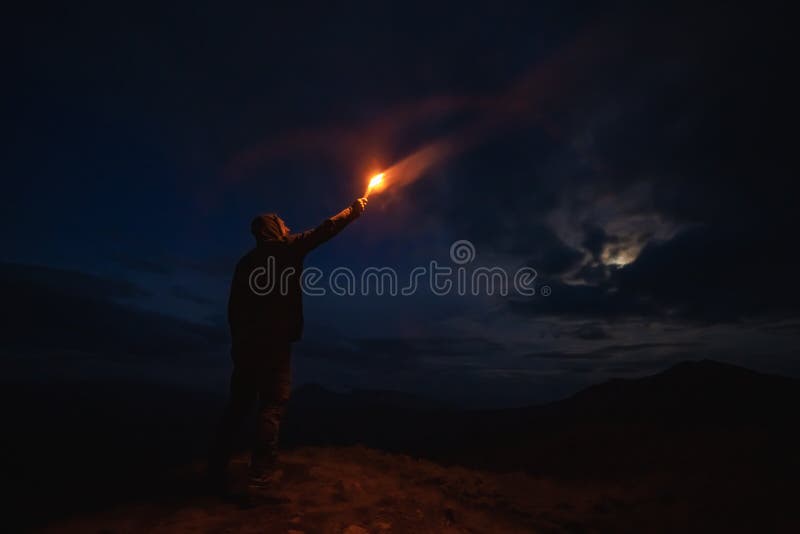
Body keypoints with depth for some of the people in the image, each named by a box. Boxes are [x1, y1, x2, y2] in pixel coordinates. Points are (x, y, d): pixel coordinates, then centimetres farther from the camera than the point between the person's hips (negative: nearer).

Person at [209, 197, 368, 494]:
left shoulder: (246, 261, 17)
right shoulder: (286, 249, 0)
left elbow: (234, 306, 15)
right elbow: (322, 232, 7)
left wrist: (238, 341, 19)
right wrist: (352, 212, 19)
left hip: (245, 342, 7)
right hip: (274, 341, -7)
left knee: (240, 404, 13)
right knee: (273, 404, -4)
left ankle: (217, 469, 17)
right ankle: (260, 478, -5)